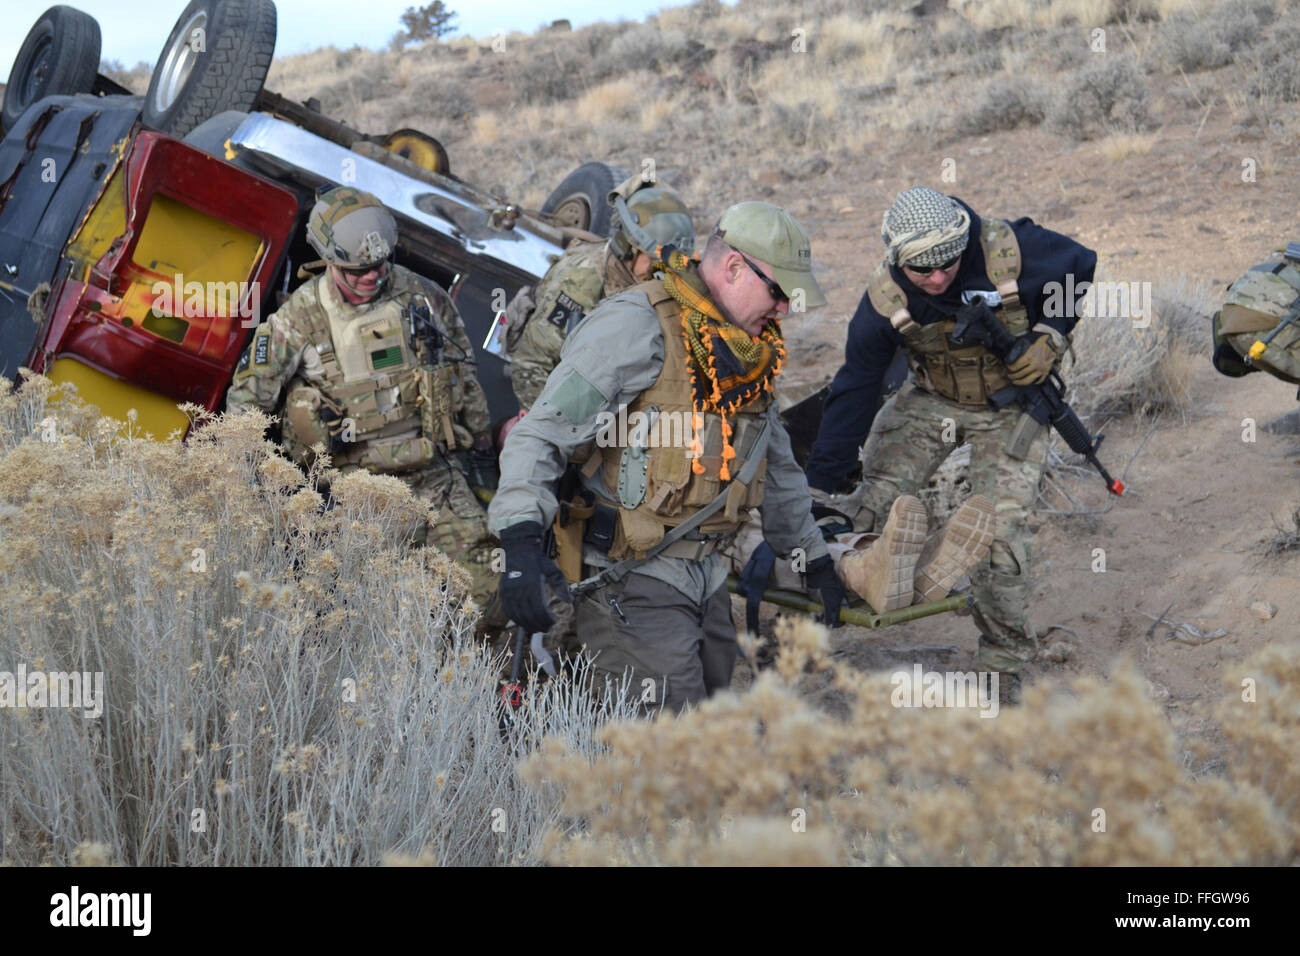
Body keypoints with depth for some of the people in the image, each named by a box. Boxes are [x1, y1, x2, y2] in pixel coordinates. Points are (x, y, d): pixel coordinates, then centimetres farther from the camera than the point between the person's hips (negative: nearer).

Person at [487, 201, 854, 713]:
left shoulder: (750, 353, 15)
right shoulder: (634, 326, -12)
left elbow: (777, 468, 29)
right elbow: (540, 434, -17)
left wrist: (816, 563, 33)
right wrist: (522, 543, -30)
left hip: (705, 574, 8)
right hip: (629, 574, -8)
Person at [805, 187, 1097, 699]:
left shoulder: (1012, 251, -28)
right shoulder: (885, 298, -22)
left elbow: (1080, 264, -6)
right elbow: (854, 389, -16)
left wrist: (1051, 335, -18)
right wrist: (822, 482, -17)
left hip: (1010, 405, -2)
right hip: (932, 401, 2)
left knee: (1000, 532, -13)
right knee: (867, 503, -11)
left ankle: (1005, 666, 6)